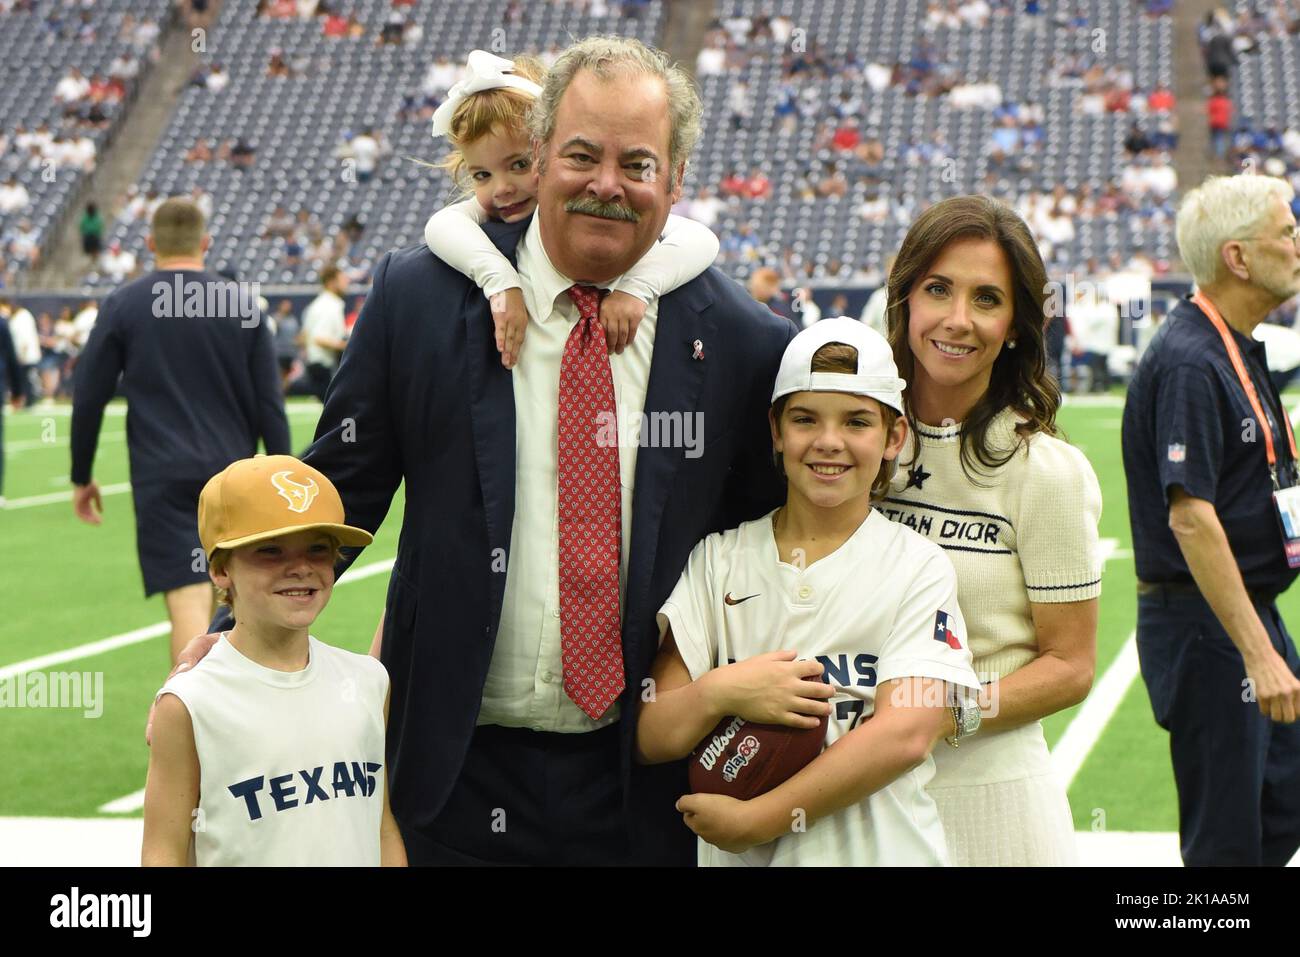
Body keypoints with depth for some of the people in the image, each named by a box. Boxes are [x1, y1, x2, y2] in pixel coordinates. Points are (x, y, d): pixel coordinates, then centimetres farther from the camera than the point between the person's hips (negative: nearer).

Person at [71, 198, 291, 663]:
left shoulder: (122, 305, 0)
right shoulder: (242, 306, 5)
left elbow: (88, 399, 0)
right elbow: (270, 408, 3)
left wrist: (81, 477, 11)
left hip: (162, 480, -3)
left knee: (189, 601, -9)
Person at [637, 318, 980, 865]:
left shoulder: (919, 567, -1)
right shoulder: (718, 559, 4)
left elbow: (906, 735, -13)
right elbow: (650, 740, 0)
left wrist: (758, 819, -17)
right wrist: (718, 693, -20)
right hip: (737, 858, 4)